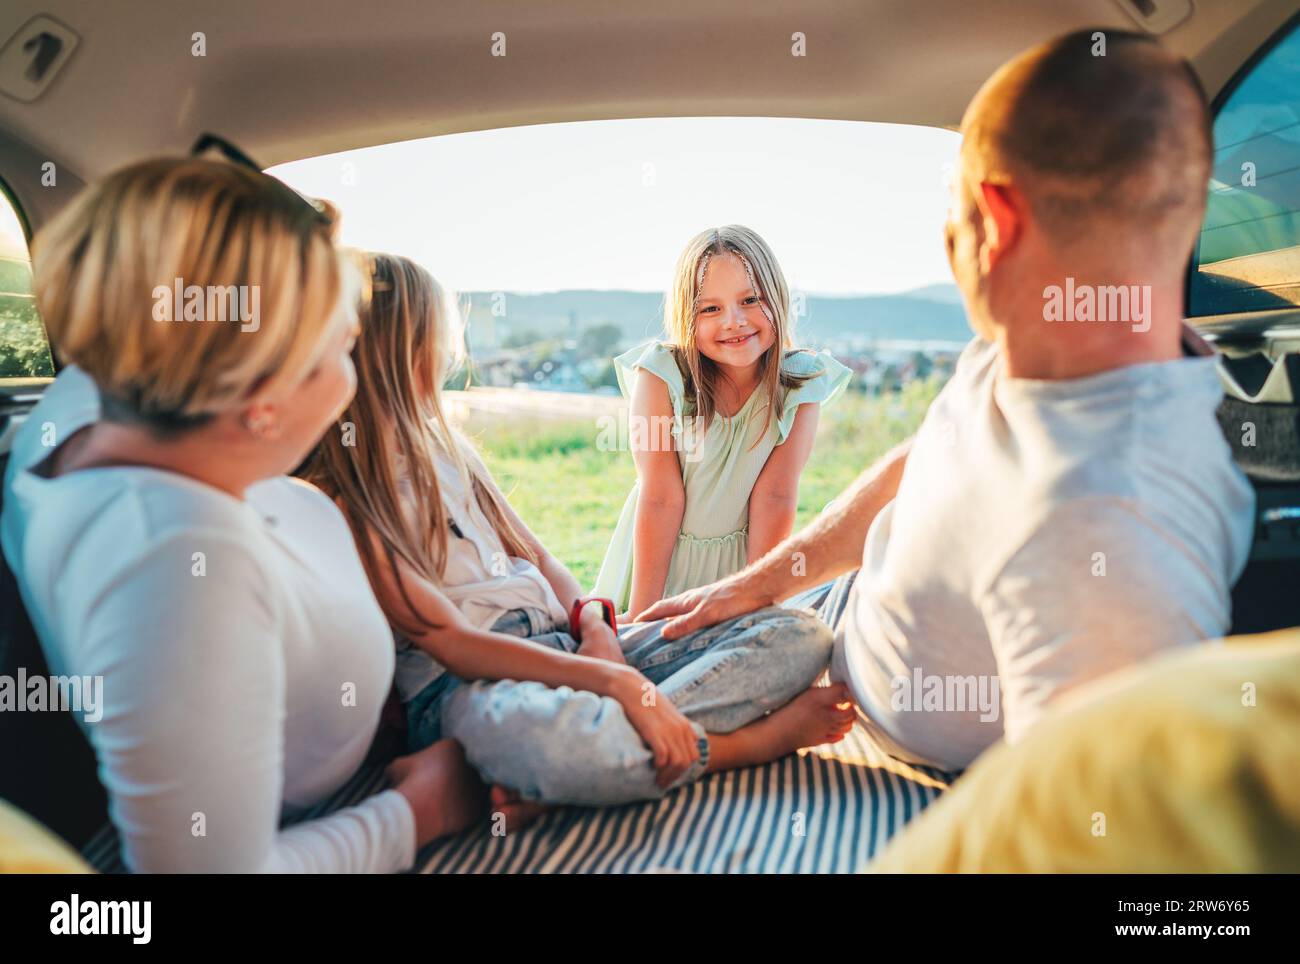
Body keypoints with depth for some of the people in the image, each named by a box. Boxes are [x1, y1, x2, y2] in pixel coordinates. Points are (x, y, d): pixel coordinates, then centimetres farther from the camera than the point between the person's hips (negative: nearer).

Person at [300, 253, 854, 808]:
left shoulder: (444, 444, 19)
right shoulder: (340, 501, -7)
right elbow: (449, 642, -16)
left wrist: (595, 626, -4)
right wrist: (615, 681, -25)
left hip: (568, 642, 8)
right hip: (465, 684, -7)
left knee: (799, 637, -6)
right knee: (536, 737, -47)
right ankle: (756, 738, -21)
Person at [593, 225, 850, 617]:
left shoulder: (801, 384, -12)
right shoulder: (660, 374, -17)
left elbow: (776, 497, -14)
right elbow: (661, 498, -19)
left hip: (743, 557, 1)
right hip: (660, 555, -1)